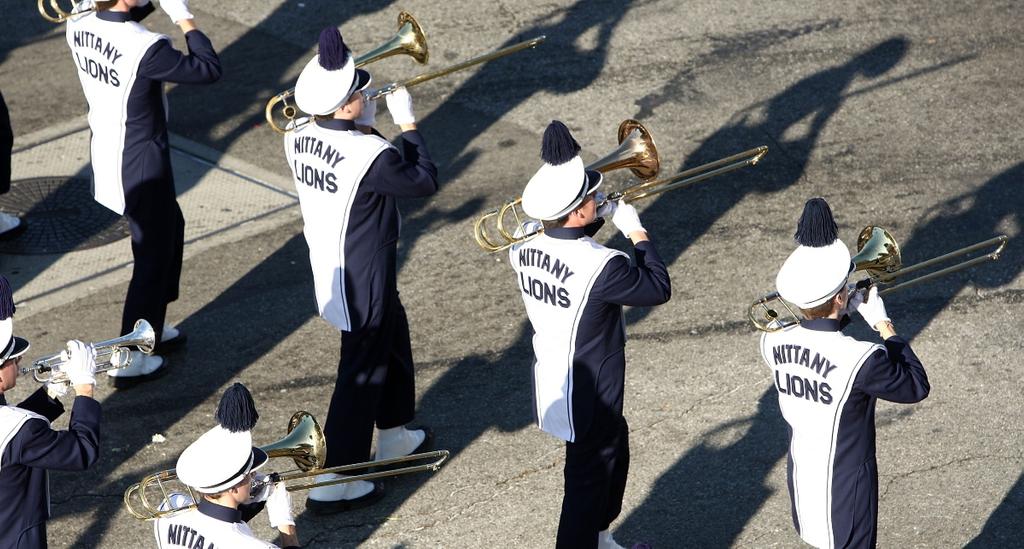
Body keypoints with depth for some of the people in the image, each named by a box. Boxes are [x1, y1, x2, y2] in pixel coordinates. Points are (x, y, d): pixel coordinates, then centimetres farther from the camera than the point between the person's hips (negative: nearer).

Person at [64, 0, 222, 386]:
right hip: (141, 168, -8)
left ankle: (151, 327, 40)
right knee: (152, 258, 10)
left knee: (170, 228, 28)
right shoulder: (145, 49, -31)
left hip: (105, 157, 8)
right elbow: (209, 70, -22)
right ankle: (130, 360, 19)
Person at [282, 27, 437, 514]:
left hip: (327, 268, 8)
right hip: (363, 282, -8)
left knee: (393, 344, 28)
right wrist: (407, 125, -5)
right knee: (362, 374, 4)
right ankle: (333, 484, 9)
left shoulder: (298, 138, -7)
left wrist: (364, 126, 1)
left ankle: (395, 437, 46)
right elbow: (424, 182, -12)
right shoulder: (371, 156, -29)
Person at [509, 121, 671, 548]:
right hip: (588, 399, -8)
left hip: (549, 382, 8)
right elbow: (659, 289, -15)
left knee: (615, 445, 29)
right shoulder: (601, 267, -31)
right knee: (588, 480, 7)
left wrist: (600, 219, -1)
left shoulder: (524, 245, -9)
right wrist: (637, 233, -7)